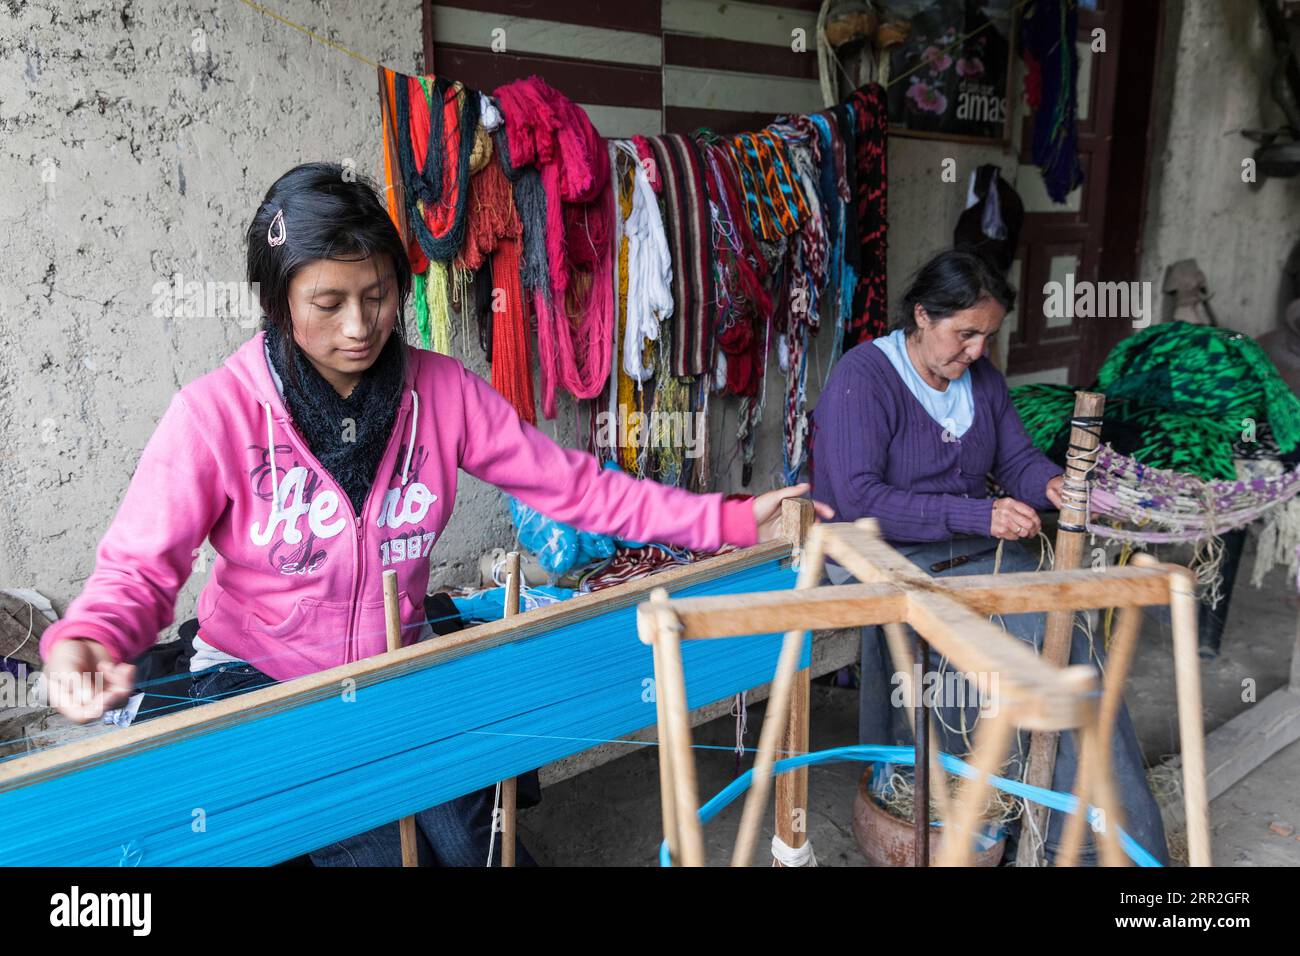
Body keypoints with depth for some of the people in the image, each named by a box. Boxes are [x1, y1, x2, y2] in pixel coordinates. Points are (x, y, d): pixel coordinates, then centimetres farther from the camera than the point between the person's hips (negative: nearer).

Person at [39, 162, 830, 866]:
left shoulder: (442, 390, -9)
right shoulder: (216, 412, -18)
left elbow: (572, 485, -10)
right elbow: (139, 568, -14)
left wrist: (728, 521, -15)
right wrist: (87, 643, -38)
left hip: (398, 666, 3)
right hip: (260, 682, -2)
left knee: (469, 836, -11)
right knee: (364, 843, -20)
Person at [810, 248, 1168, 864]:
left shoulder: (980, 375, 11)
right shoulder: (861, 379, -13)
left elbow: (1015, 456, 14)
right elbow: (857, 499, -22)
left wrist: (1050, 484, -12)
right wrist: (978, 515, -26)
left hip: (976, 549, 7)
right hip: (887, 559, -6)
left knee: (1076, 644, -15)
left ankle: (1118, 839, -5)